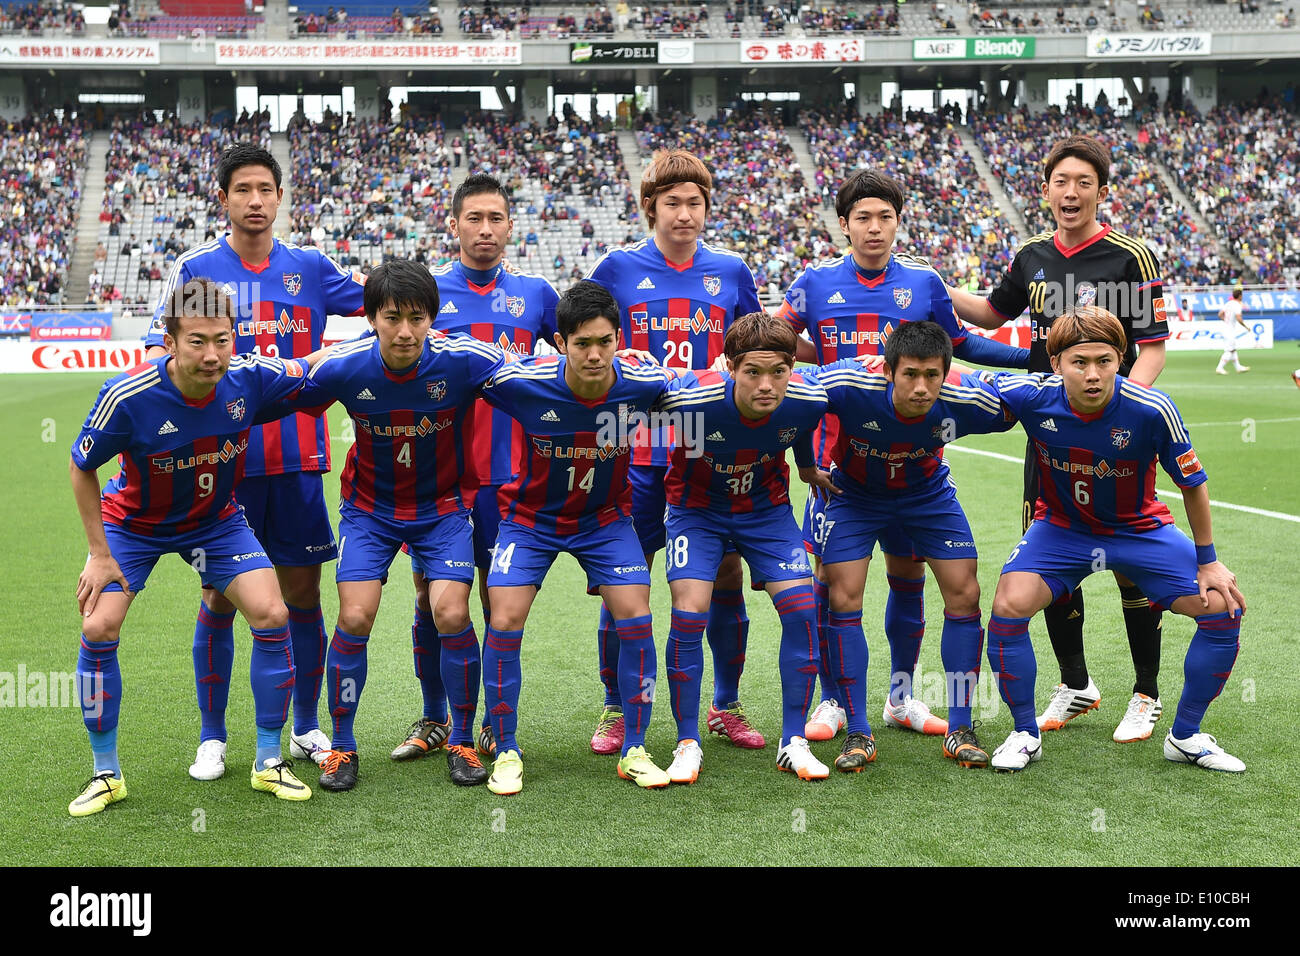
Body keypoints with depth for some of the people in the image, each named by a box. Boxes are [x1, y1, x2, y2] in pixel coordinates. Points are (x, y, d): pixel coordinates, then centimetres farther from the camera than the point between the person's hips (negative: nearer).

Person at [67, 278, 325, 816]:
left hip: (216, 520, 2)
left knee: (272, 616, -12)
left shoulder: (251, 378, -26)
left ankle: (268, 762, 6)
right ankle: (106, 773, 6)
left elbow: (316, 372, -2)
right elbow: (81, 468, -14)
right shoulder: (128, 397, -32)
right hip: (133, 523, -2)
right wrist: (100, 554, -13)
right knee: (98, 629, -15)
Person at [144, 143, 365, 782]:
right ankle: (211, 738, 18)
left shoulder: (310, 266, 8)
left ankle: (306, 729, 23)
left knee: (302, 594, 8)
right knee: (219, 597, 4)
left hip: (297, 455, 2)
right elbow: (160, 353, 0)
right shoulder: (194, 268, 2)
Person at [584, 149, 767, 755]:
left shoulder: (731, 272, 9)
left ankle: (726, 706, 22)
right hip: (639, 453, -2)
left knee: (725, 581, 5)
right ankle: (617, 710, 17)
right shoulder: (618, 269, 3)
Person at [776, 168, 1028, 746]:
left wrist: (1036, 356, 14)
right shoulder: (815, 282, 1)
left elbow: (959, 344, 17)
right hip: (838, 452, -1)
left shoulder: (923, 282, 4)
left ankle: (901, 697, 22)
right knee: (832, 575, 0)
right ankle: (831, 701, 14)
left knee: (907, 573, 7)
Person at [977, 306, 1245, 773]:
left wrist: (1208, 560, -4)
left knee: (1223, 607, -13)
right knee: (1009, 605, -24)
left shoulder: (1152, 410, -27)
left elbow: (1192, 483, -11)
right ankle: (1025, 734, 0)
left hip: (1140, 529, 0)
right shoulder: (1032, 396, -26)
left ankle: (1185, 737, 10)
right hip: (1060, 527, 0)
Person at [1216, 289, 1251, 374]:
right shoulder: (1237, 305, -16)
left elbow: (1220, 315, 10)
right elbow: (1239, 319, -26)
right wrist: (1246, 327, -13)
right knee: (1229, 351, -4)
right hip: (1230, 330, -9)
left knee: (1233, 349, 16)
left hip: (1225, 328, 9)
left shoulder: (1228, 303, 8)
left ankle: (1238, 367, 26)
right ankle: (1220, 368, -7)